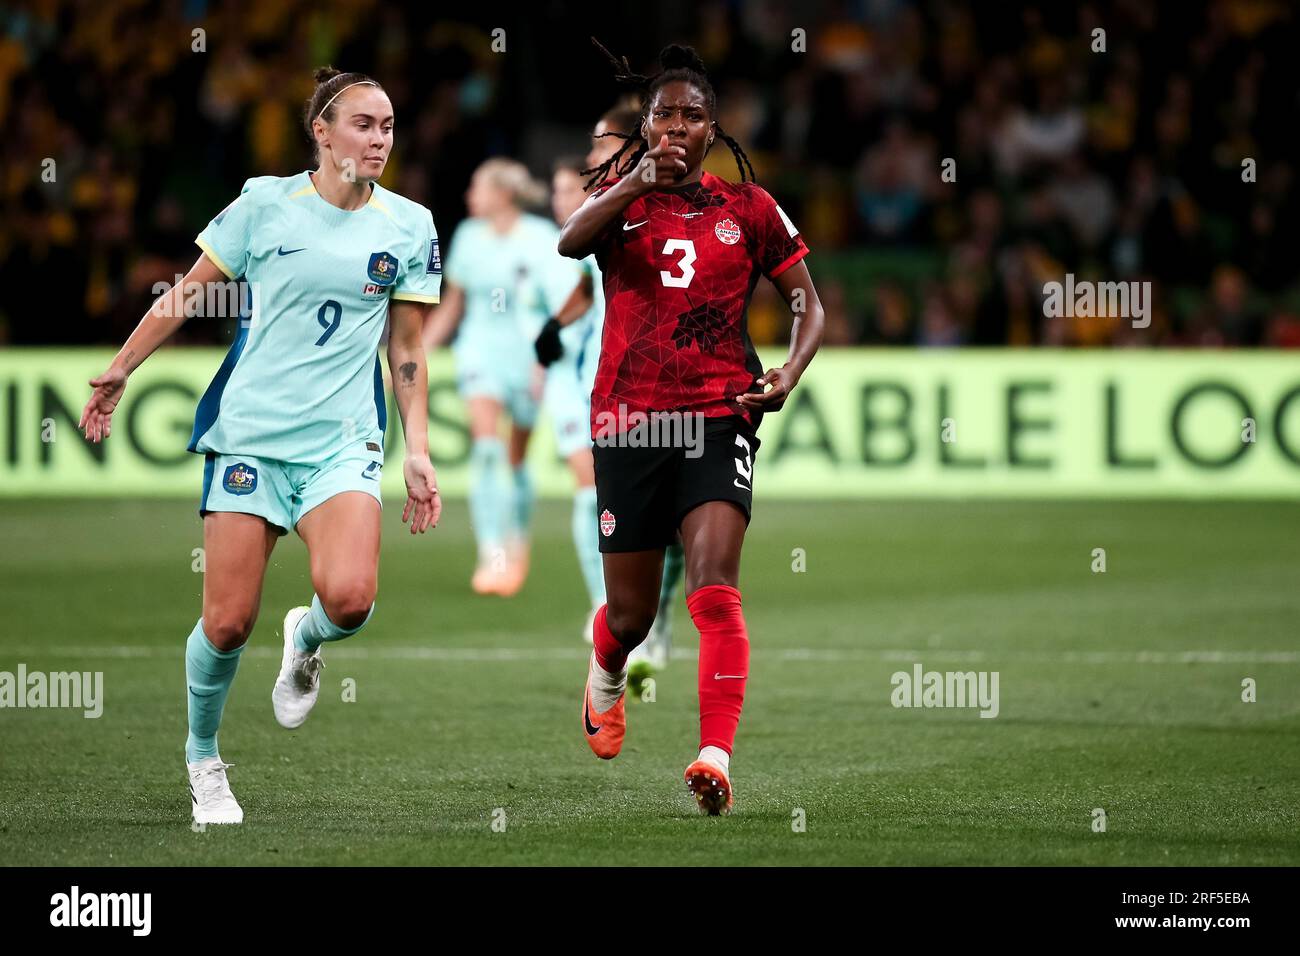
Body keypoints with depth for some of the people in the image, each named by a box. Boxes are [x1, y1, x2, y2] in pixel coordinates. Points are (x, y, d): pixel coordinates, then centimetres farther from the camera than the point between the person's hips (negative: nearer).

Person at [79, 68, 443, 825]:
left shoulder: (409, 226, 4)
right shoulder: (265, 205, -1)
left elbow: (408, 352, 10)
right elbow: (188, 294, 10)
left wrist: (419, 452, 4)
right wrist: (120, 371, 12)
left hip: (342, 441, 1)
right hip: (250, 431, -1)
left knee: (350, 598, -25)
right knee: (228, 623, -5)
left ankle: (306, 643, 13)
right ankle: (203, 757, 22)